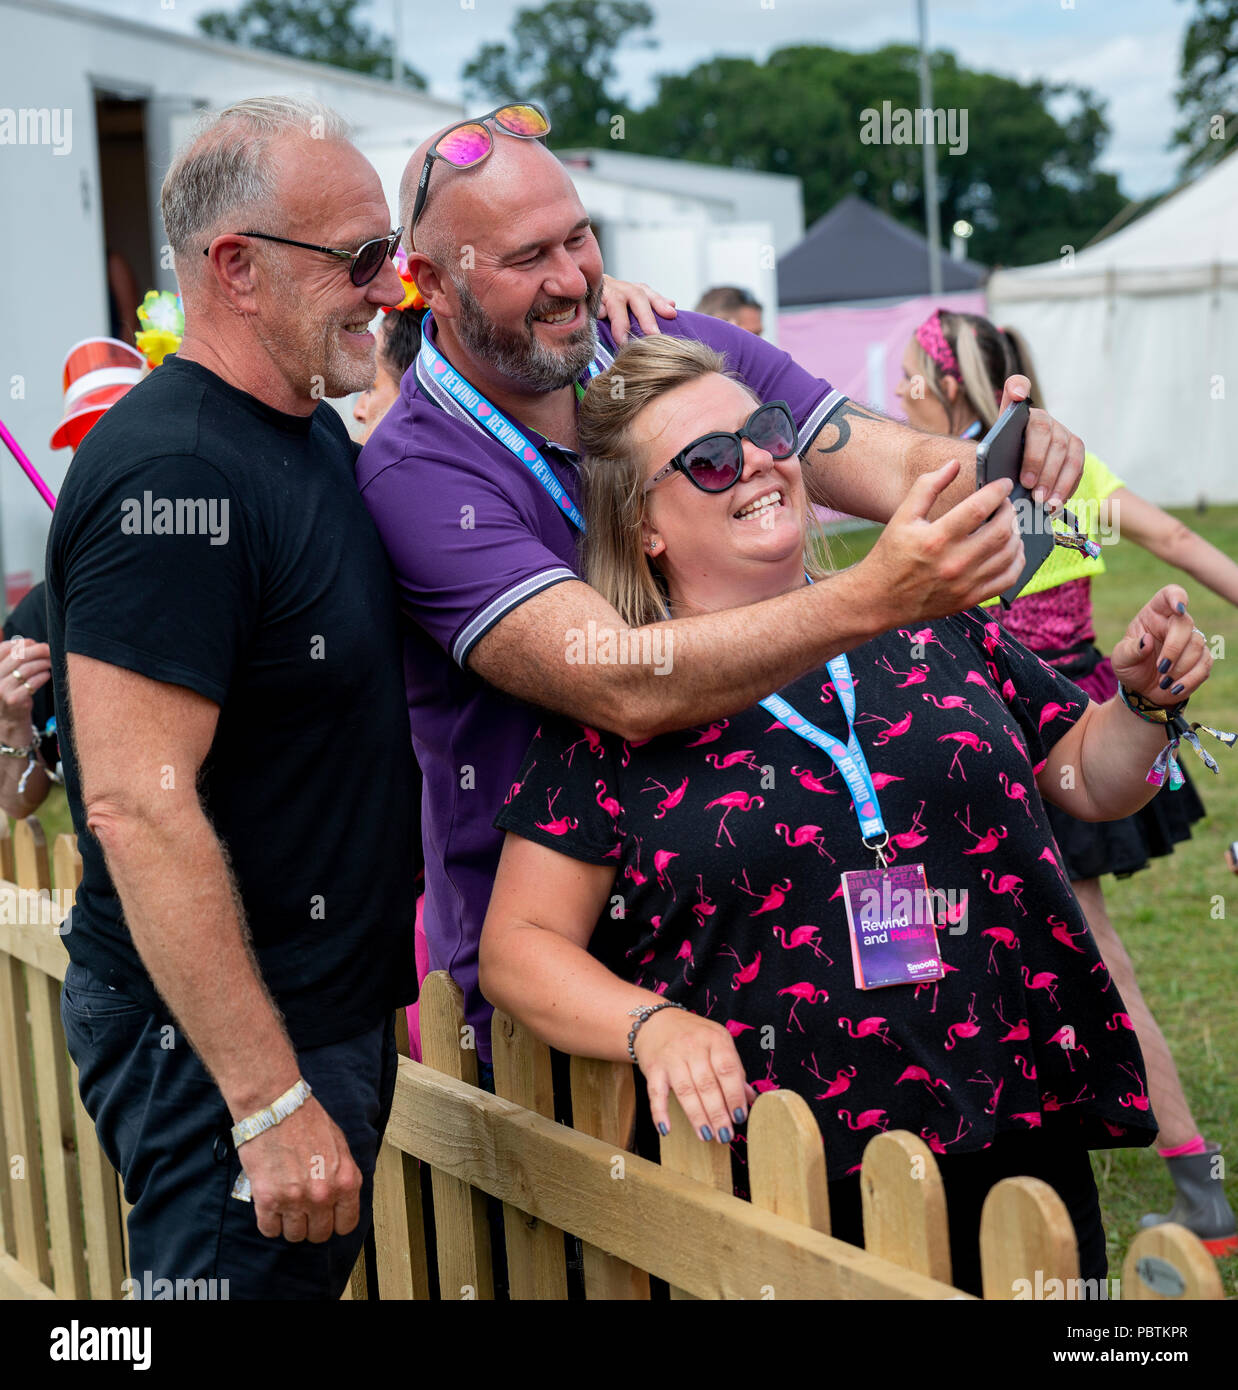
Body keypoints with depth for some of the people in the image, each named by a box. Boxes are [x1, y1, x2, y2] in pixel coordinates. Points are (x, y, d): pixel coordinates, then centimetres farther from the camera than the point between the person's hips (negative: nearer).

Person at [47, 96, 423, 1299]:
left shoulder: (313, 435, 9)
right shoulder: (172, 477, -22)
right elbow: (139, 808, -26)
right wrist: (271, 1101, -26)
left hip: (329, 1009, 10)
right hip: (221, 1044, -10)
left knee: (314, 1278, 20)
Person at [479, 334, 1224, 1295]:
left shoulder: (924, 620, 6)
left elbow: (1087, 776, 17)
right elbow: (521, 944, -5)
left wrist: (1146, 702, -3)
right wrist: (651, 1026, -21)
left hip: (1026, 1137, 4)